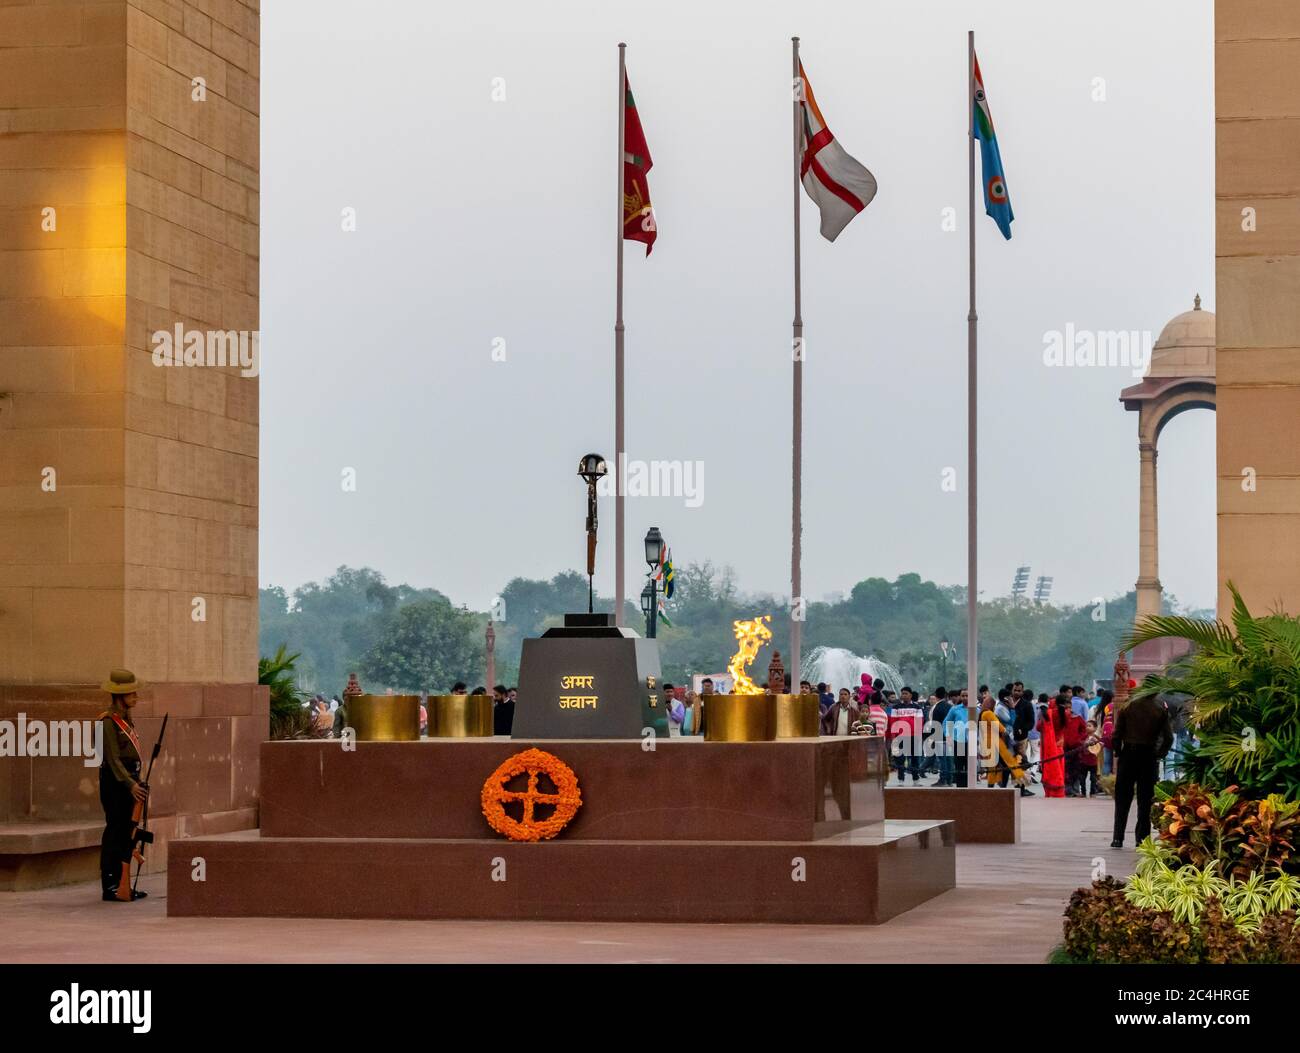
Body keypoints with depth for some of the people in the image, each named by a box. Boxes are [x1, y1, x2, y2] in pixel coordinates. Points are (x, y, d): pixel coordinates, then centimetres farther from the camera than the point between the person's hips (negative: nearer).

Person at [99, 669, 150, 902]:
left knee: (127, 832, 10)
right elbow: (113, 759, -19)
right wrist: (131, 784, -26)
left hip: (129, 780, 9)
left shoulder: (126, 719, 15)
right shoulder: (109, 721, -13)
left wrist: (137, 782, 19)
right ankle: (109, 887, -3)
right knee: (114, 830, -7)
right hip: (114, 781, -9)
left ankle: (121, 886, 16)